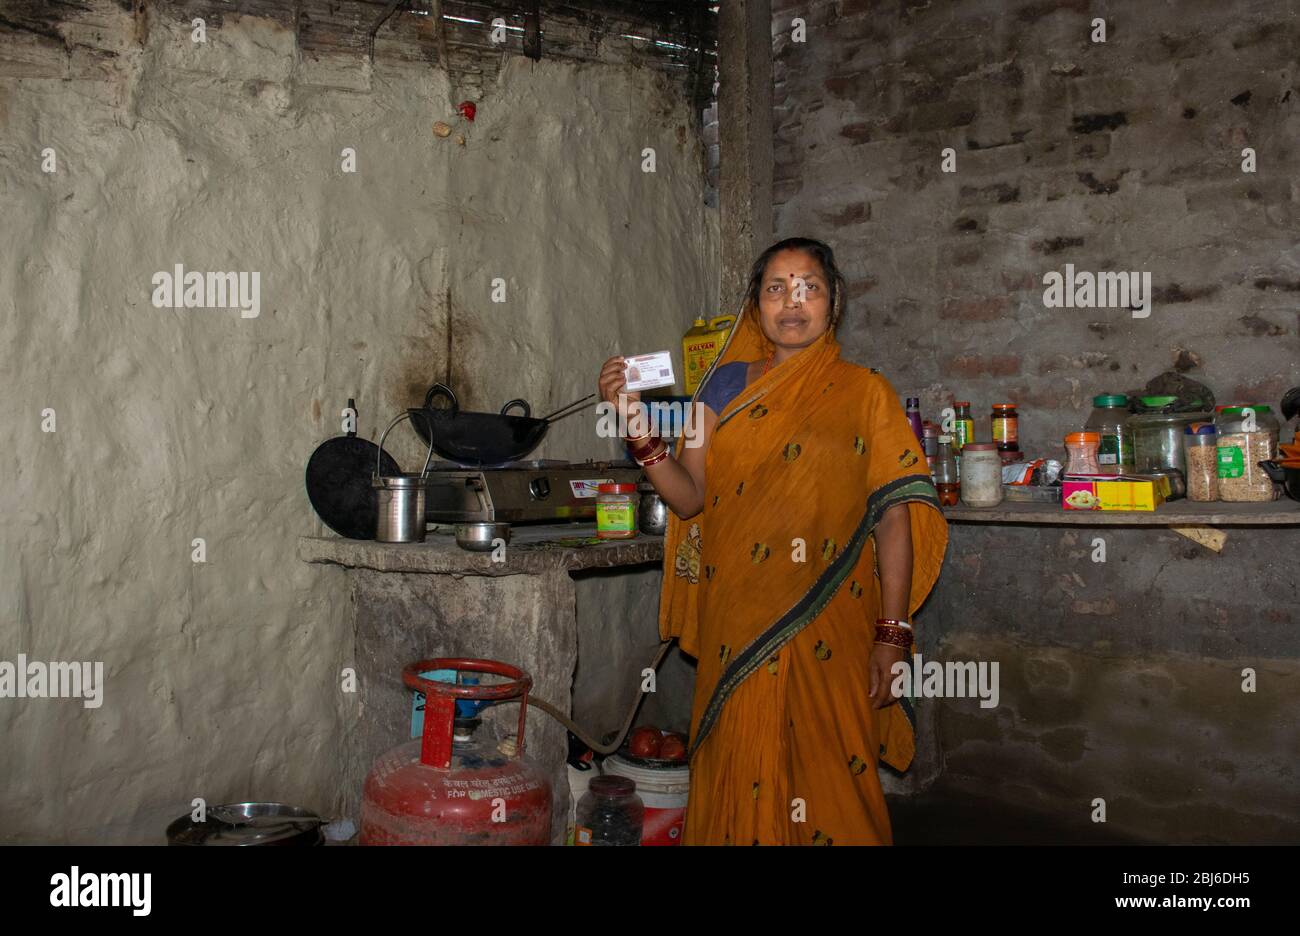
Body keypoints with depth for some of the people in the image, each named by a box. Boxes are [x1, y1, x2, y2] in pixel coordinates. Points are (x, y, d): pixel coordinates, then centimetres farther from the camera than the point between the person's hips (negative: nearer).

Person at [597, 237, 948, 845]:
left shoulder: (863, 393, 4)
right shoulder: (728, 384, 9)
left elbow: (893, 519, 0)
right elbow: (690, 497, 3)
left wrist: (893, 633, -7)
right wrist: (639, 427, -11)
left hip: (828, 630, -1)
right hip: (739, 624, 2)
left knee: (829, 779, 1)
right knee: (741, 776, 6)